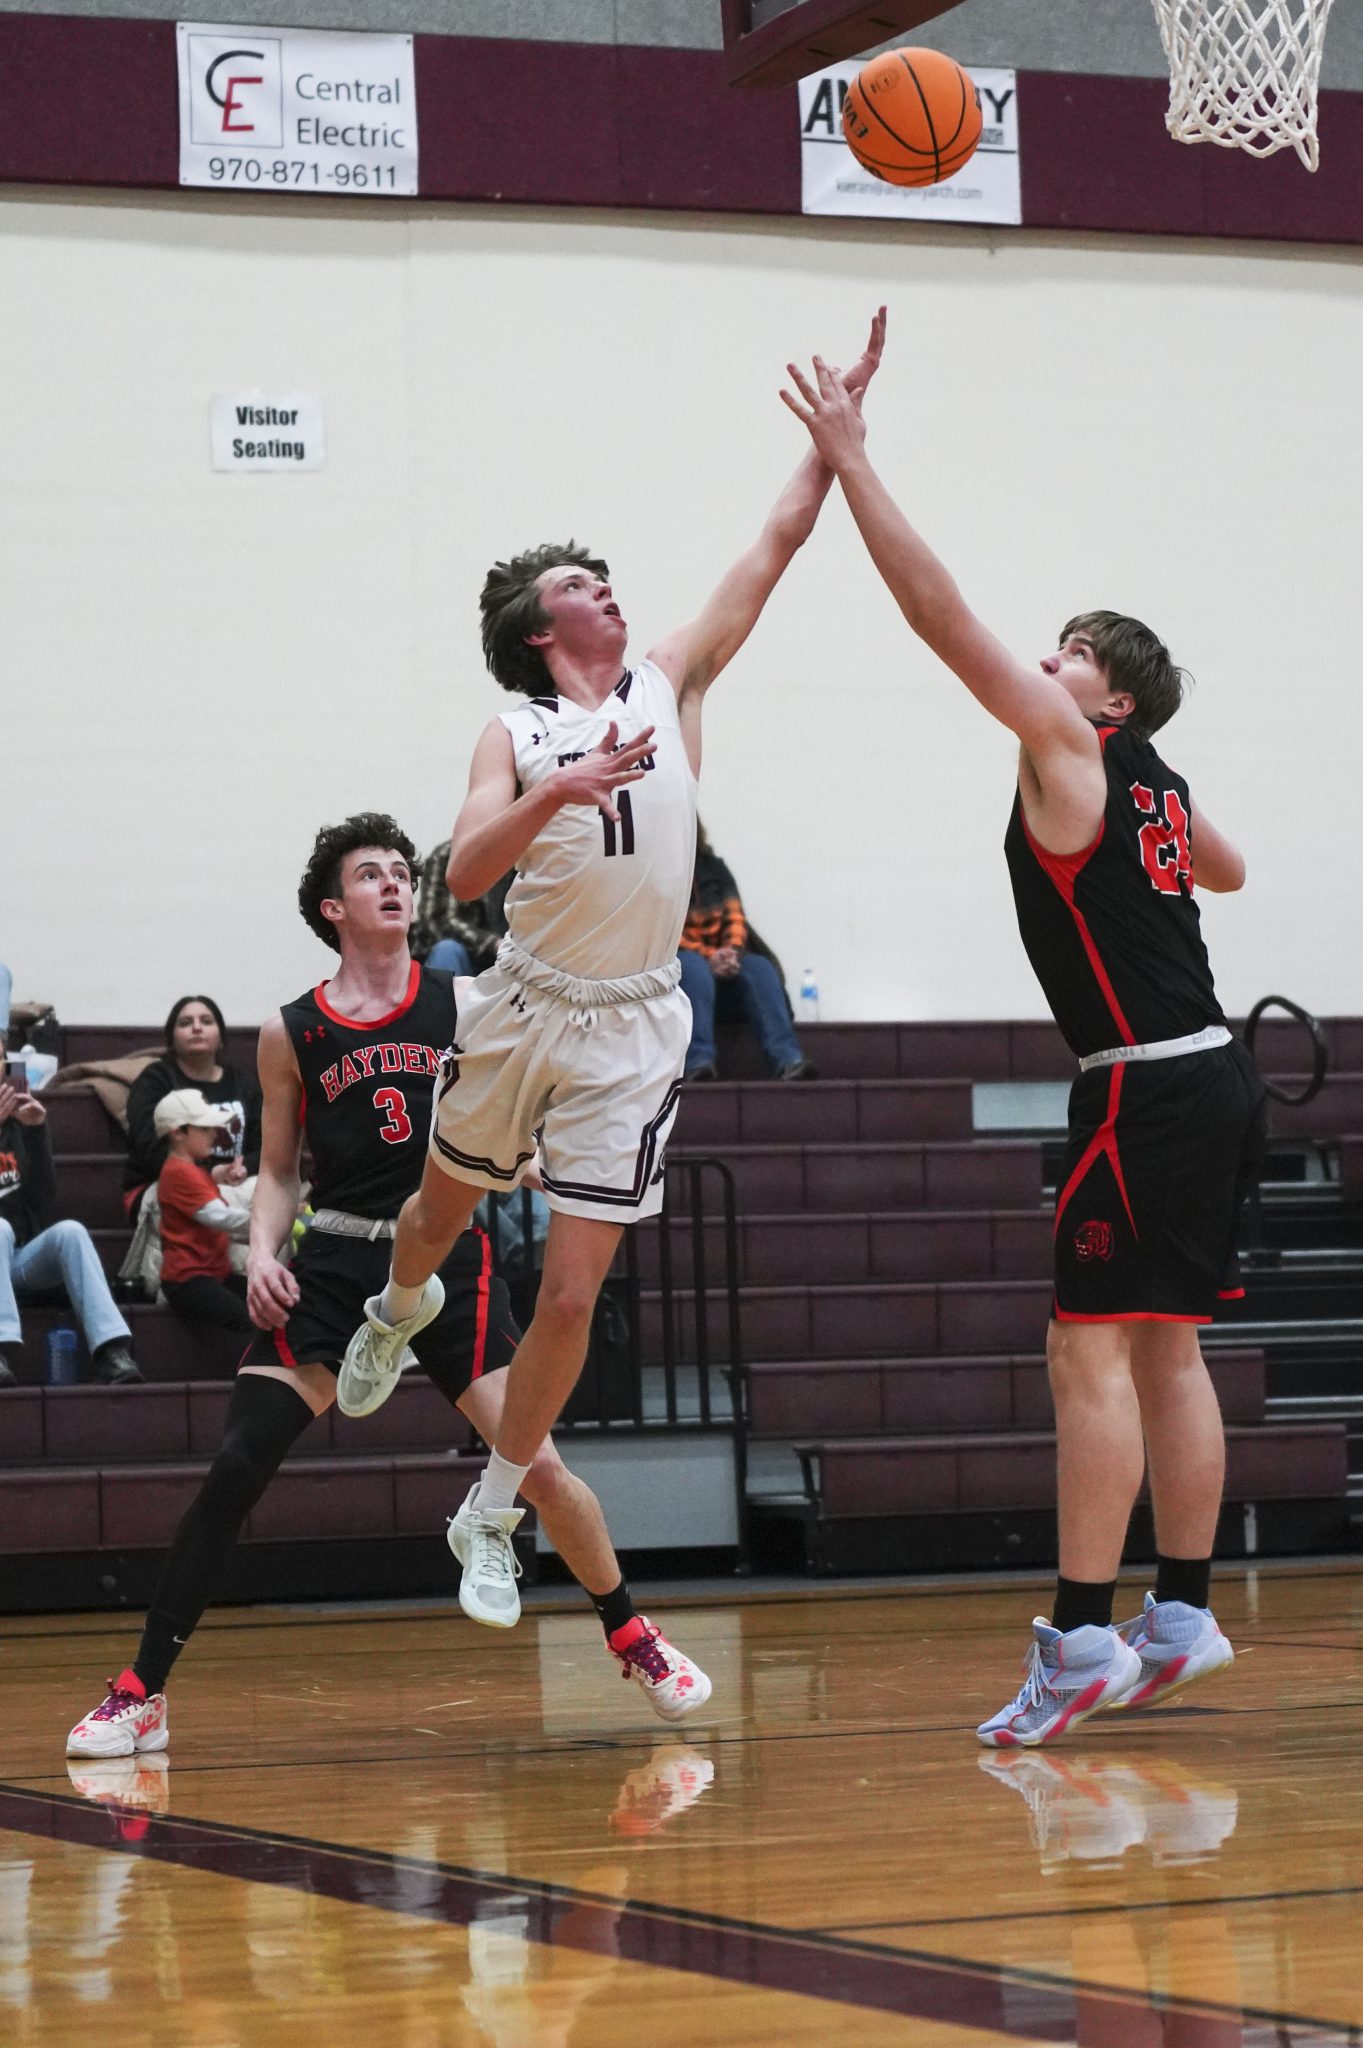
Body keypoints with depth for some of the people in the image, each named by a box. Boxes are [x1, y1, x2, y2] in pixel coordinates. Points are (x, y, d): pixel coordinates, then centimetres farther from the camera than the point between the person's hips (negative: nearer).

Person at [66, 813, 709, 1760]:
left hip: (450, 1261, 0)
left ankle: (633, 1637, 18)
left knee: (540, 1466, -8)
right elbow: (279, 1170, 13)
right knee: (234, 1469, -11)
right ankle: (142, 1696, -5)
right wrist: (263, 1250, -3)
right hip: (333, 1266, 0)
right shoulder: (291, 1034, 6)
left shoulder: (466, 1006, 5)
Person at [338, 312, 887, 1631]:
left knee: (572, 1292, -4)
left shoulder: (672, 686, 3)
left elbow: (775, 544, 1)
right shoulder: (515, 733, -2)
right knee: (443, 1207, 22)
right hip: (522, 1012, 0)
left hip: (631, 1028, 0)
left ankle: (492, 1516, 12)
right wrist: (556, 794, -33)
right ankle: (401, 1309, 59)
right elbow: (464, 871, -17)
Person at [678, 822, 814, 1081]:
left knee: (759, 968, -27)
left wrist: (731, 950, -17)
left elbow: (735, 917, 6)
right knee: (693, 967, -39)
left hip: (719, 960, 4)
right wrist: (707, 956, -23)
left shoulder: (714, 868, 16)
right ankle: (699, 1062, -55)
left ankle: (788, 1061, -45)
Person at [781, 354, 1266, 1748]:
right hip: (1209, 1078, 9)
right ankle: (1183, 1612, 17)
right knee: (1166, 1346, 13)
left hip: (1147, 1092, -9)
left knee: (1091, 1350, -10)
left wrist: (851, 462, -10)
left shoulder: (1068, 747, -6)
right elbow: (1226, 871, 39)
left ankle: (1080, 1637, -12)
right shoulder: (1160, 786, 17)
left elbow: (943, 615, -11)